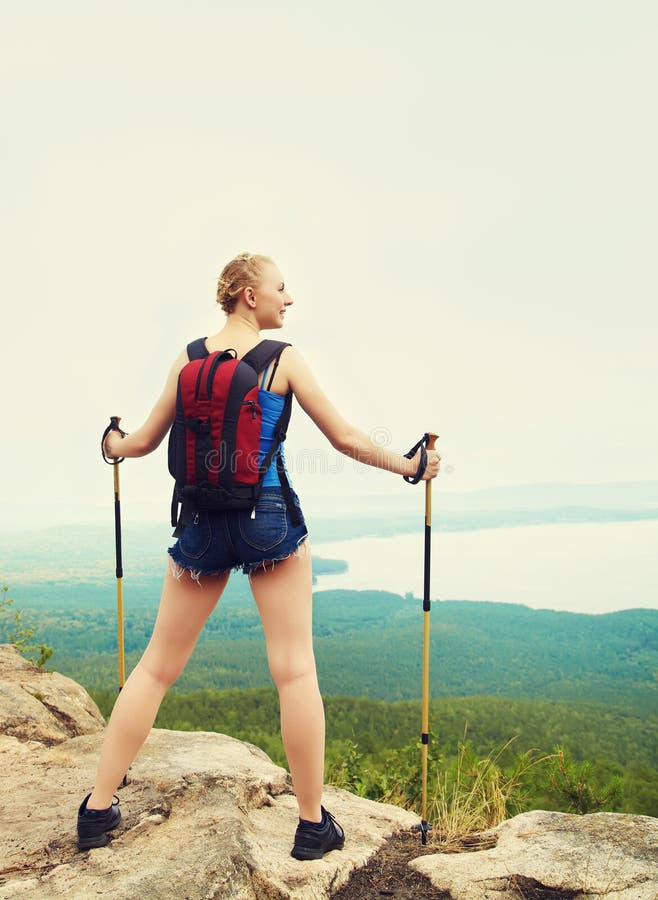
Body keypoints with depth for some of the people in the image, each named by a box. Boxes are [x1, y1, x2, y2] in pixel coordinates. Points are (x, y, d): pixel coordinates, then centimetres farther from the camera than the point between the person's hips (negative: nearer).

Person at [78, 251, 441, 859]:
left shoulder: (188, 358, 6)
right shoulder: (284, 359, -2)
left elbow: (144, 441, 13)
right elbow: (345, 439, -1)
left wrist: (115, 445, 35)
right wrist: (407, 465, 13)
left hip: (201, 523, 4)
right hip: (270, 520, -3)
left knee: (158, 666, 14)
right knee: (296, 669, 5)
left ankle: (98, 808, 23)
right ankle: (313, 824, 15)